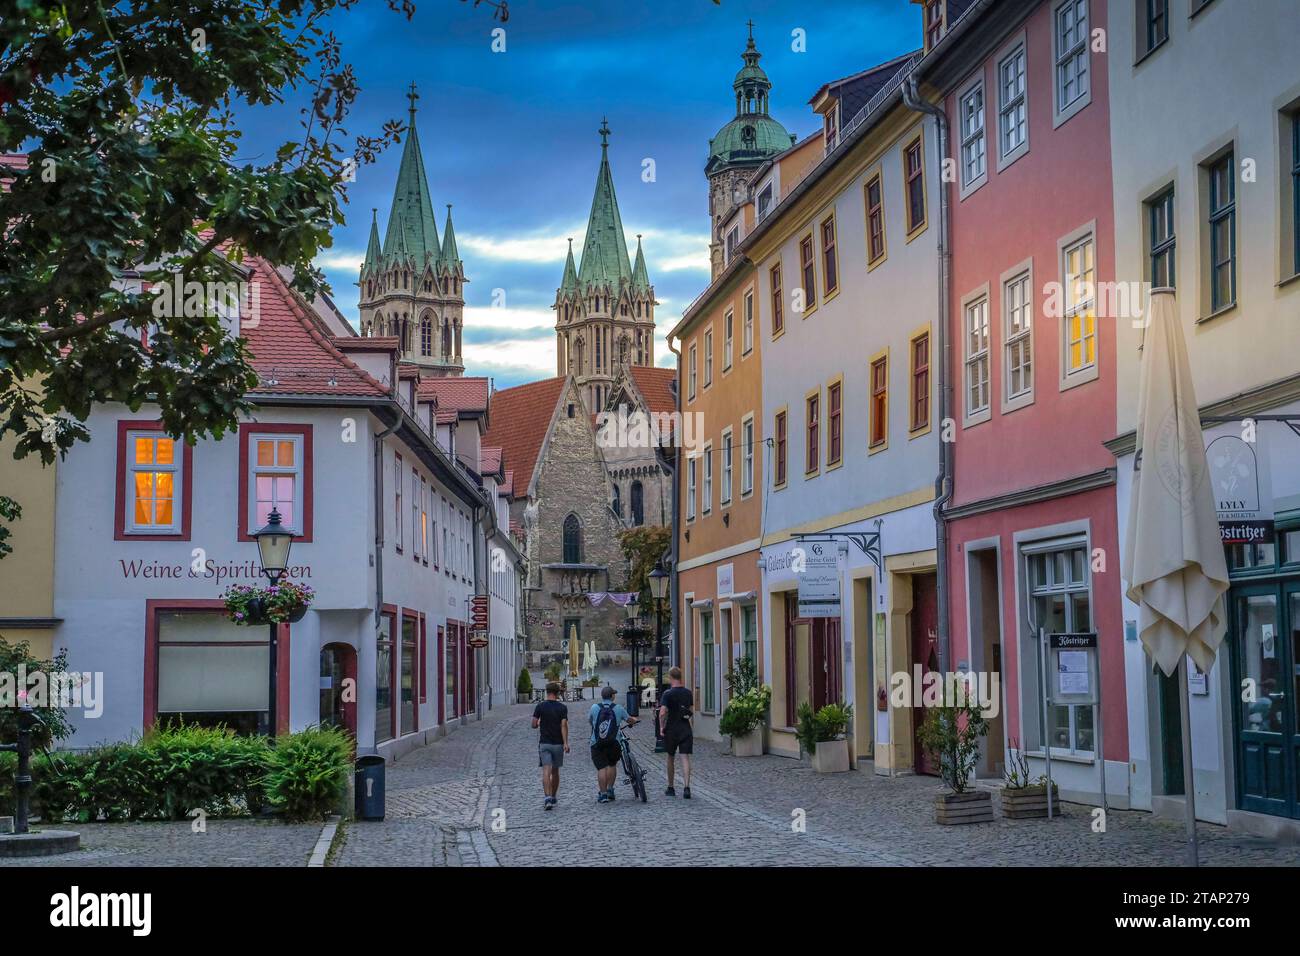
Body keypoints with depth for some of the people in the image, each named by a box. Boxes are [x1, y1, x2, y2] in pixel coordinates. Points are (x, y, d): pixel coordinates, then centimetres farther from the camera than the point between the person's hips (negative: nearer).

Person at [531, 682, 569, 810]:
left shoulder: (540, 707, -2)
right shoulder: (562, 708, -3)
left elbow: (534, 725, -3)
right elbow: (564, 726, -12)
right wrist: (566, 743, -15)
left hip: (544, 743, -1)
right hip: (558, 744, 1)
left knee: (546, 771, -8)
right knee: (555, 771, 15)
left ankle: (548, 797, -25)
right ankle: (553, 798, 26)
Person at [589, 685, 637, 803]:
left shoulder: (594, 707, 0)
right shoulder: (619, 708, 1)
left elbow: (590, 720, 16)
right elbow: (629, 719, 16)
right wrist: (635, 720, 39)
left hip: (596, 744, 0)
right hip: (613, 743, 0)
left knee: (601, 768, 1)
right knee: (612, 765, 19)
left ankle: (603, 794, 0)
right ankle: (610, 790, 20)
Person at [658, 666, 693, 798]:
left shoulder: (668, 694, -11)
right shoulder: (688, 693, 5)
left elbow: (662, 713, -20)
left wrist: (662, 727, -8)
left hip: (671, 729, -3)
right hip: (686, 728, 3)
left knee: (670, 758, 12)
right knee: (685, 758, -2)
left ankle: (670, 788, 20)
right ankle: (686, 787, -16)